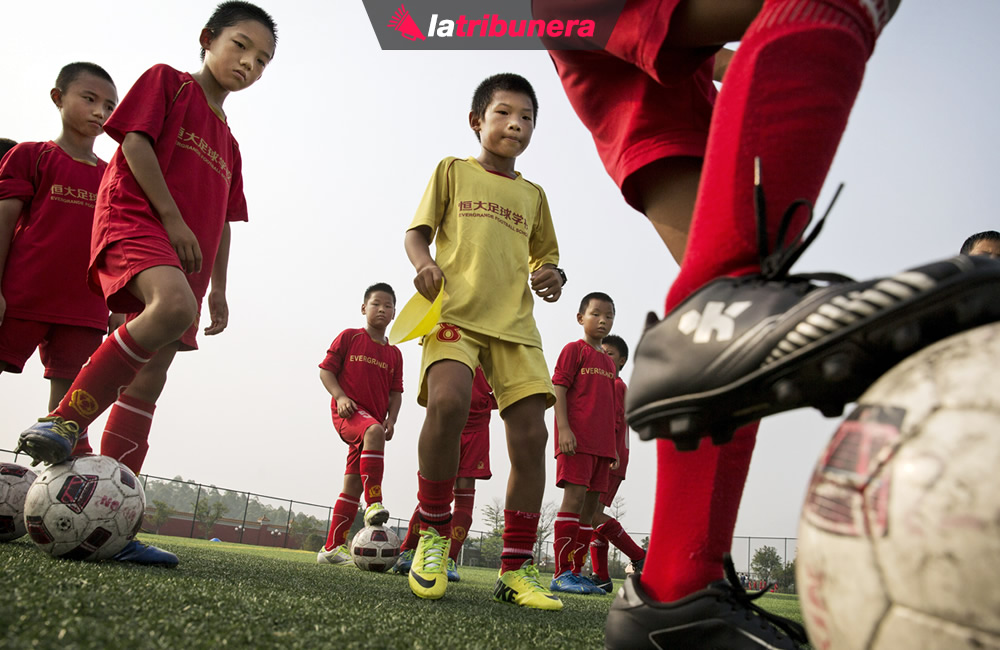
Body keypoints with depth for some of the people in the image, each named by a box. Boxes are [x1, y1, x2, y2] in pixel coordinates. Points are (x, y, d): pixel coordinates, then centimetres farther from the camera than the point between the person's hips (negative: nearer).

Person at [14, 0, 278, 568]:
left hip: (186, 254, 7)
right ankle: (66, 419, -27)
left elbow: (222, 220, 25)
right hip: (134, 217, -7)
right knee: (174, 304, -39)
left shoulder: (228, 142, 27)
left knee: (149, 379, -2)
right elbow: (136, 142, -5)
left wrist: (219, 288, 17)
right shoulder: (167, 80, 9)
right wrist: (172, 217, -12)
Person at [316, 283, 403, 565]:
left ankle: (332, 548, 12)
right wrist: (340, 396, -14)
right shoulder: (349, 337, 5)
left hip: (374, 419, 5)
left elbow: (395, 392, 16)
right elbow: (325, 369, 2)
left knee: (353, 485, 4)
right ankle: (374, 504, -41)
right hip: (348, 411, -5)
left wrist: (391, 420, 0)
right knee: (373, 431, -39)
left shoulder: (394, 353, 15)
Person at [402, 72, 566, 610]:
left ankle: (516, 569, 3)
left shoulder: (533, 195, 24)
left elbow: (545, 255, 29)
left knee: (530, 434, -9)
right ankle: (433, 531, -8)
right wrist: (424, 263, -11)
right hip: (455, 310, -3)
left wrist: (553, 277, 5)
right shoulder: (453, 171, 16)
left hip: (515, 322, 4)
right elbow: (417, 232, 12)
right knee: (447, 403, -31)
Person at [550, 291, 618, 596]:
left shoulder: (609, 362, 21)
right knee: (574, 497, -12)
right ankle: (561, 574, -8)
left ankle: (576, 571, 13)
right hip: (576, 439, -7)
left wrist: (614, 446, 18)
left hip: (601, 444, 8)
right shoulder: (574, 350, 0)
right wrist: (563, 428, -19)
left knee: (591, 504, 7)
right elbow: (559, 388, -8)